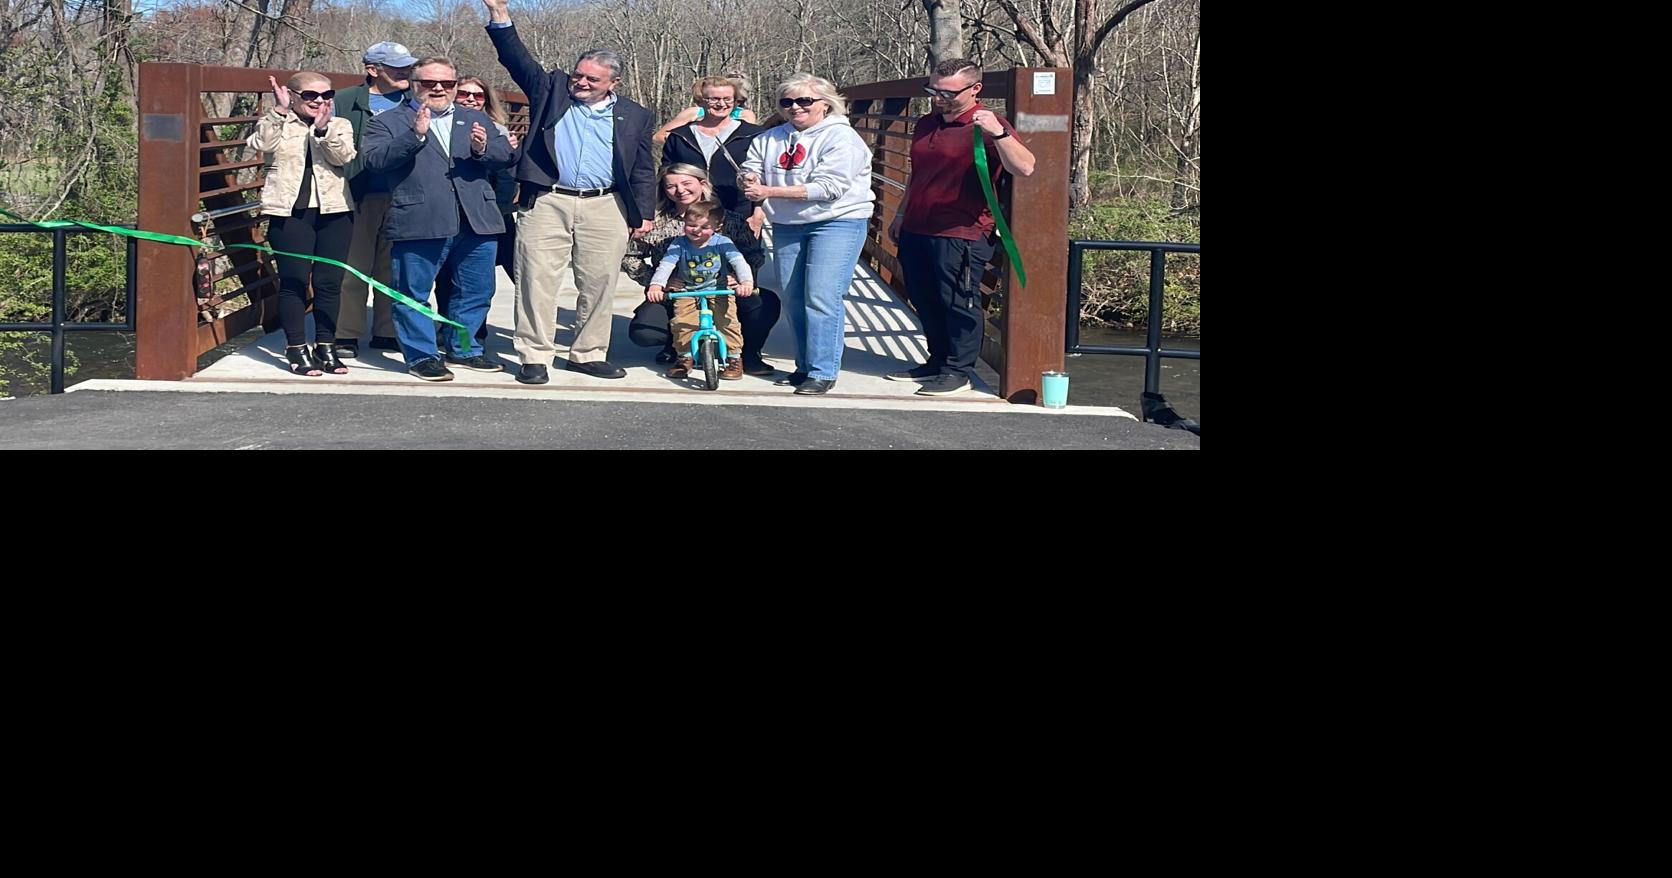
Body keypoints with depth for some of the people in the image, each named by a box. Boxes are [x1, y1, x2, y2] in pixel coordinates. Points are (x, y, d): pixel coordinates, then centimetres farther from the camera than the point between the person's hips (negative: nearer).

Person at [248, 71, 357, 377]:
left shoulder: (339, 126, 12)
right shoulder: (278, 124, 8)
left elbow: (343, 157, -7)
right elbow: (261, 144, -12)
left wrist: (323, 128, -20)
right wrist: (279, 111, -16)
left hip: (334, 212, 2)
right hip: (290, 212, -2)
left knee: (330, 282, 4)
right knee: (294, 280, -3)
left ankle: (325, 347, 14)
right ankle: (296, 349, 4)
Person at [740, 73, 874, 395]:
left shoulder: (841, 138, -10)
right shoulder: (770, 139, 12)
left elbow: (828, 188, -20)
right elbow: (751, 168, 11)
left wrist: (770, 192, -20)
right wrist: (751, 182, -17)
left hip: (836, 223, -7)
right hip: (787, 225, 7)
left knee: (821, 297, -14)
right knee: (793, 299, 7)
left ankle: (823, 372, -9)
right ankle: (804, 366, 18)